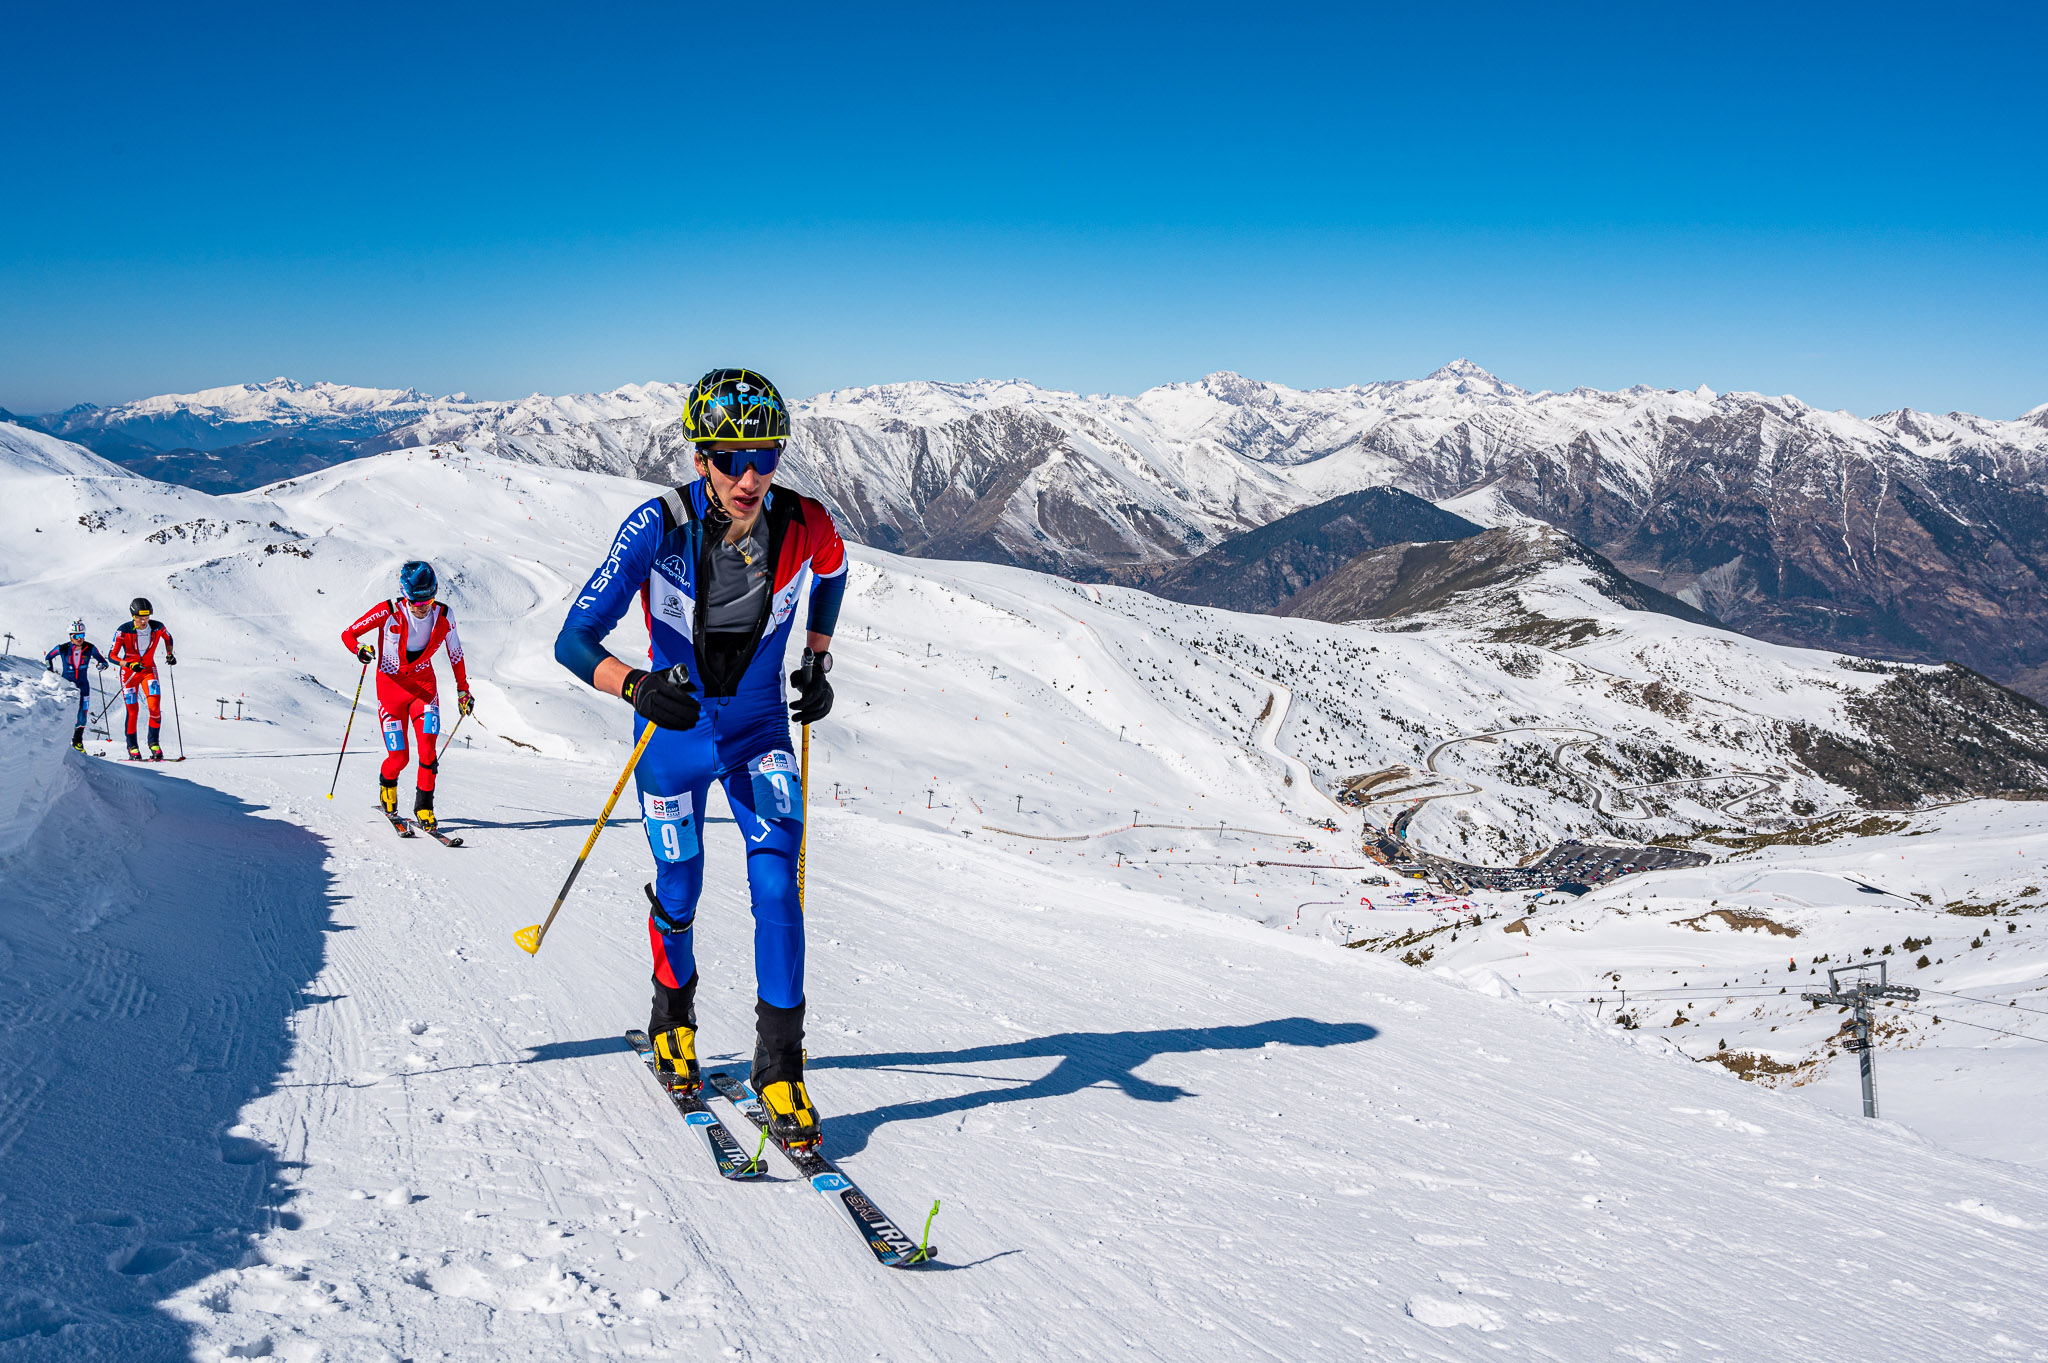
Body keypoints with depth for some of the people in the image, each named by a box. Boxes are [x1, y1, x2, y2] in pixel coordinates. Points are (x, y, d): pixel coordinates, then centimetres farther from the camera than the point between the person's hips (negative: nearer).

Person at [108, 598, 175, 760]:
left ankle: (153, 743, -1)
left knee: (155, 706, -16)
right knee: (132, 709, -3)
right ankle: (132, 748, 13)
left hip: (149, 670, 2)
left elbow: (168, 637, 12)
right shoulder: (123, 631, -21)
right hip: (129, 673, -2)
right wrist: (129, 665, -35)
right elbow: (112, 655, -21)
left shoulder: (157, 627, -13)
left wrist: (170, 654, -2)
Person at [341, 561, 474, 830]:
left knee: (428, 750, -16)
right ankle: (386, 782, 29)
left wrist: (463, 689, 12)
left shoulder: (443, 616, -10)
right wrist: (360, 649, -32)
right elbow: (348, 634, -10)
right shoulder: (389, 612, -19)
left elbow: (455, 653, 7)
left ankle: (424, 806, 0)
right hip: (391, 685, -2)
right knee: (398, 757, -6)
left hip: (424, 683, 2)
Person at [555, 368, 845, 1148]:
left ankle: (780, 1068, -6)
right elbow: (574, 642, -28)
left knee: (777, 884, -15)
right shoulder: (658, 527, -26)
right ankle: (673, 1018, 43)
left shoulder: (804, 526, -19)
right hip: (674, 732, -1)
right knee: (678, 891, 13)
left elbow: (831, 571, 9)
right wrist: (637, 685, -46)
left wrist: (817, 659, 4)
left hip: (760, 732, 1)